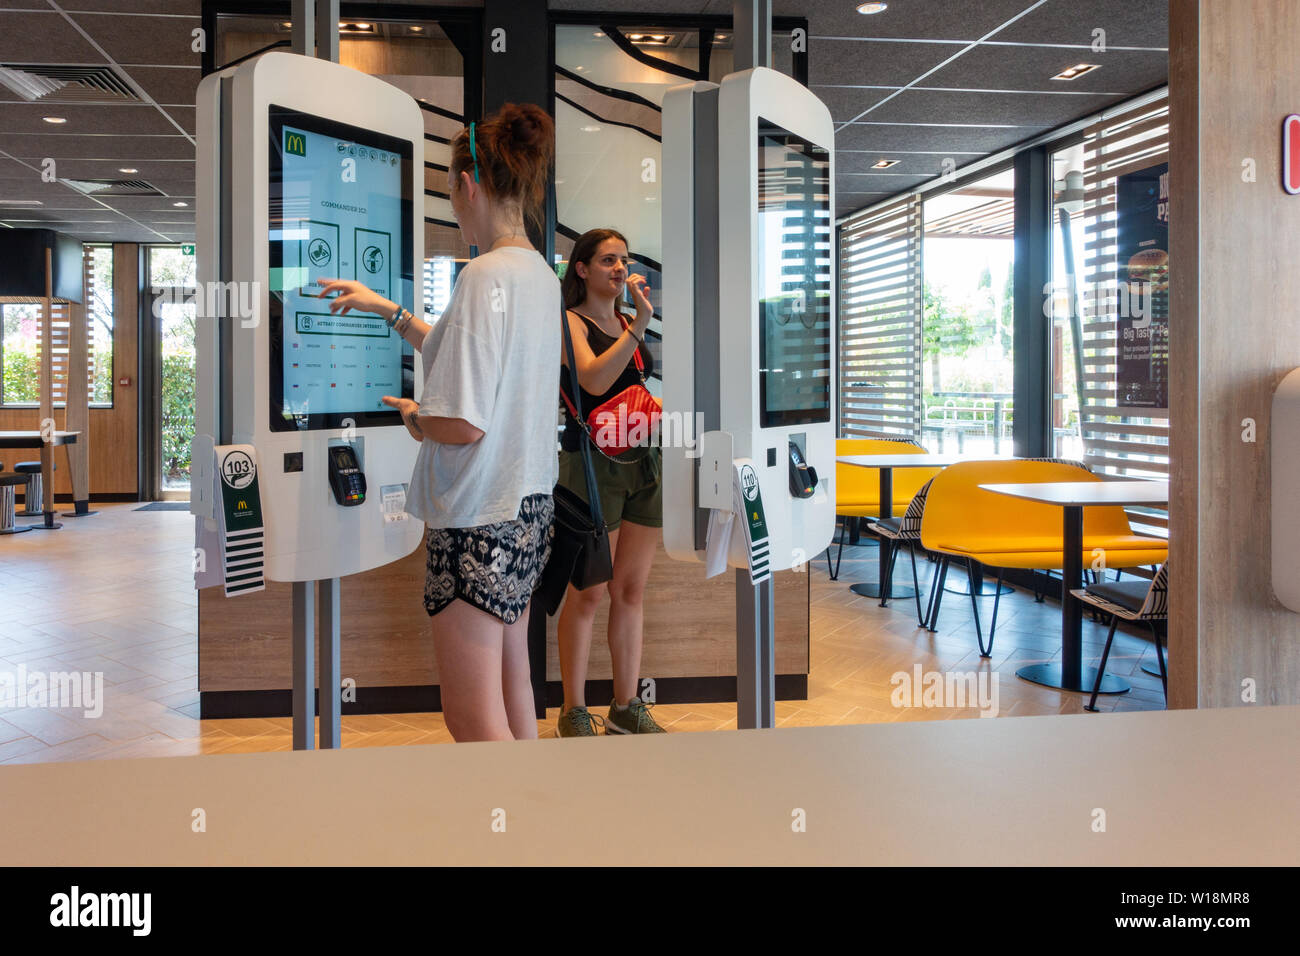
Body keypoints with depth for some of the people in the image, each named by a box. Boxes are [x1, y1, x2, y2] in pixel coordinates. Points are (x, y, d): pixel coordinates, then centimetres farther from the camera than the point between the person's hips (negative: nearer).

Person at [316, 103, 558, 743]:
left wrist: (414, 418, -3)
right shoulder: (540, 274, 9)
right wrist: (388, 311, 29)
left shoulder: (487, 275, -19)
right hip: (528, 508, 9)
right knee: (512, 697, 19)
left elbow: (463, 424, -24)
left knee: (472, 721, -1)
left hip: (478, 522, -9)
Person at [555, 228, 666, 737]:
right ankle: (574, 712, 8)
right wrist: (638, 325, -22)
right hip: (593, 462, -7)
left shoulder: (627, 323, 17)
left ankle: (626, 706, 18)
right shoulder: (569, 322, -3)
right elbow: (594, 380, -21)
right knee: (588, 593, -2)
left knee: (632, 590, 9)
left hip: (643, 463, 7)